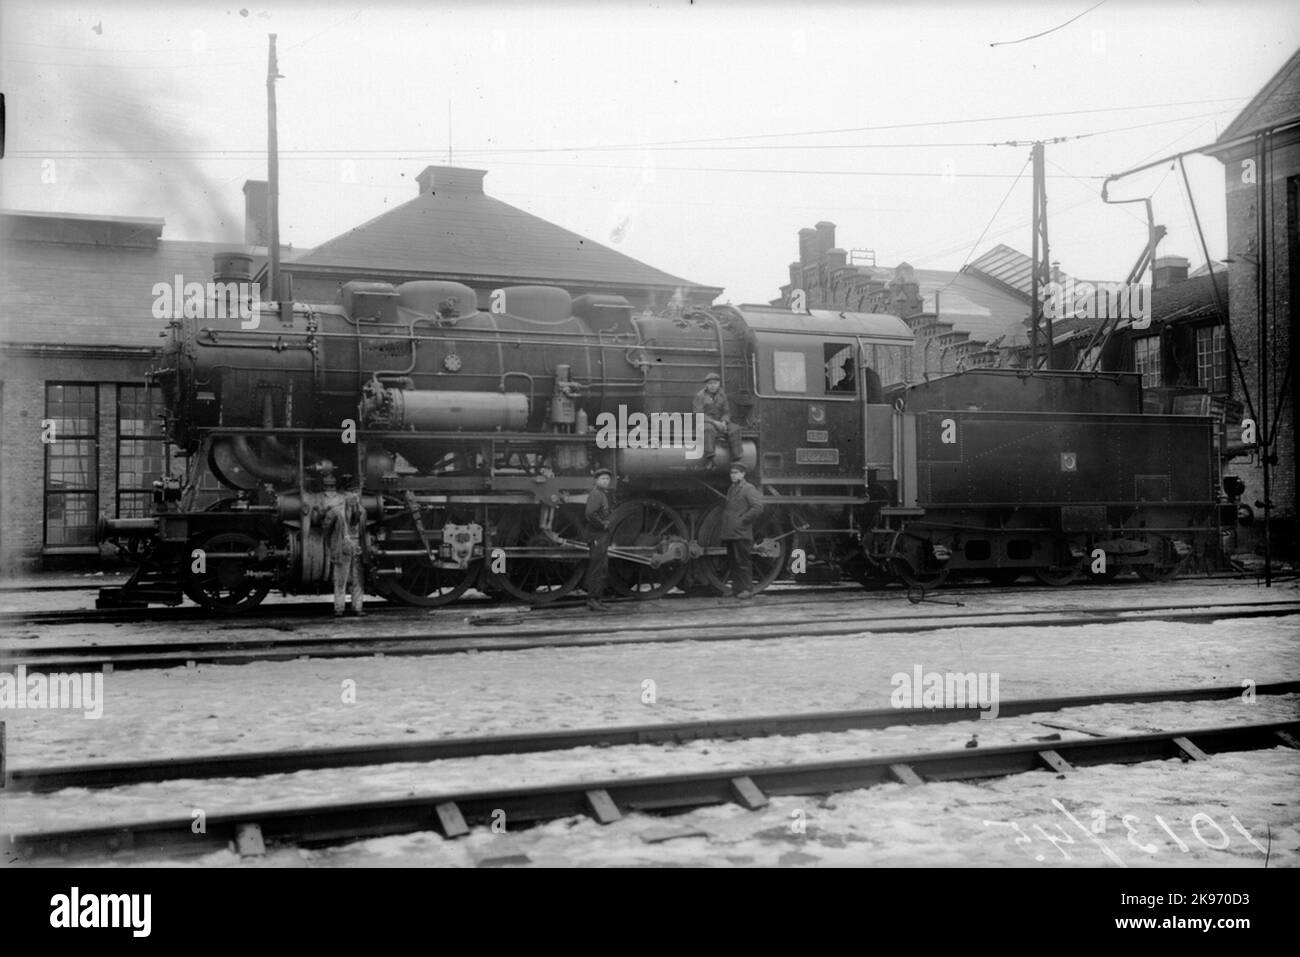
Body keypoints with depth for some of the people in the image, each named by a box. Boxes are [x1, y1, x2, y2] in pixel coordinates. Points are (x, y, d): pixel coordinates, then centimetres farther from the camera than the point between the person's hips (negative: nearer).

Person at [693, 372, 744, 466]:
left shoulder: (722, 395, 8)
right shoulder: (700, 395, -6)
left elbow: (726, 412, 9)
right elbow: (699, 414, -12)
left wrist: (723, 422, -14)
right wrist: (714, 422, -22)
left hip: (720, 422, 4)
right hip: (705, 422, -4)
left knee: (735, 429, -21)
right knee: (709, 429, -39)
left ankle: (736, 460, -22)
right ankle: (709, 458, -44)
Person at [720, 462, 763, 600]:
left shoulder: (748, 489, -8)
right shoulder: (731, 489, 18)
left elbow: (758, 507, -17)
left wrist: (743, 520, -16)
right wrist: (725, 519, 14)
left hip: (741, 533, -8)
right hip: (729, 533, 9)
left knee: (742, 562, -7)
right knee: (732, 562, 11)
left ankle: (747, 589, -1)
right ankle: (736, 588, 18)